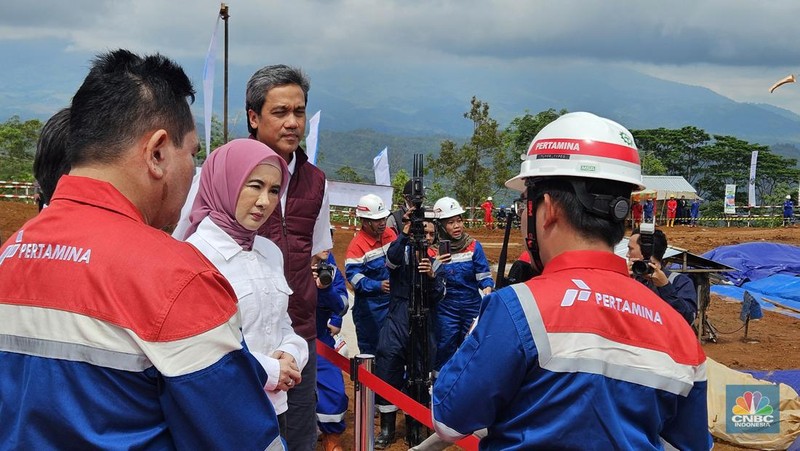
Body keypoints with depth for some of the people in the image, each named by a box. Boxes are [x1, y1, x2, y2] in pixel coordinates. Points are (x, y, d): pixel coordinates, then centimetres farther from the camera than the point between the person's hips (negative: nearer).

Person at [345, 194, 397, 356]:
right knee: (371, 349, 3)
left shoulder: (390, 234, 3)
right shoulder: (357, 245, -19)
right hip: (370, 305, -6)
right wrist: (378, 286, -36)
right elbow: (353, 275, -26)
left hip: (393, 299, 6)